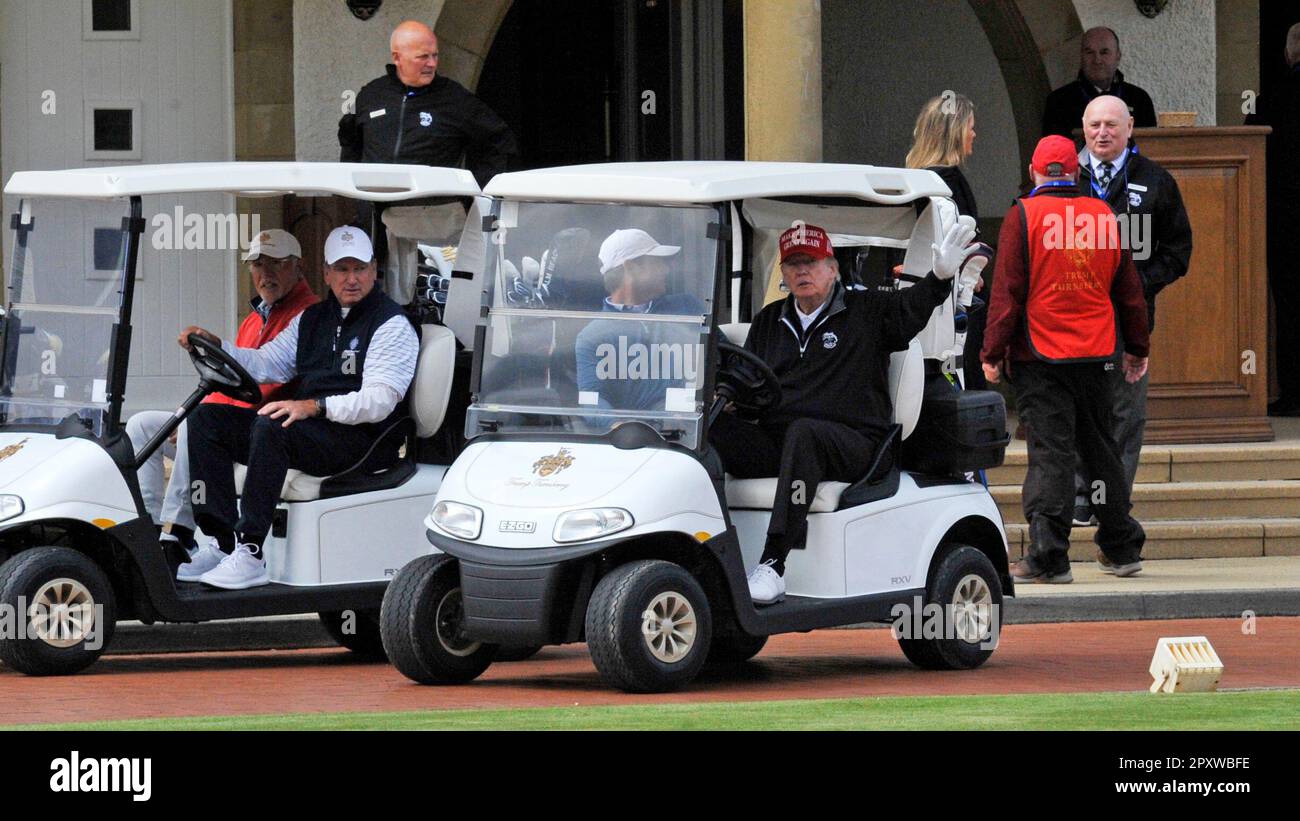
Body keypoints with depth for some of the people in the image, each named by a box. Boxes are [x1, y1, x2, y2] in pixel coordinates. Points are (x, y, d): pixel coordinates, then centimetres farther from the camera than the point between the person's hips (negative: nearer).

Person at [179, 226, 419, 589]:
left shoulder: (392, 325, -4)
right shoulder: (312, 319, 21)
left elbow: (379, 400, -16)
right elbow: (266, 364, 16)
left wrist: (314, 406, -29)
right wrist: (215, 346, -2)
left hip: (360, 438, -8)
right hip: (304, 428, 8)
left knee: (270, 427, -34)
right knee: (207, 418, -5)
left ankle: (250, 555, -38)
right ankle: (221, 542, -18)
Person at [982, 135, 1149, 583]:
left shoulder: (1023, 216, -6)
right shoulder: (1103, 216, 6)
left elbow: (1007, 290, -9)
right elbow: (1129, 290, 12)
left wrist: (993, 352, -4)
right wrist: (1137, 348, 23)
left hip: (1039, 356, -4)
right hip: (1094, 355, 4)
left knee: (1049, 451, -5)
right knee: (1100, 449, 15)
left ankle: (1048, 554, -14)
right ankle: (1123, 549, 23)